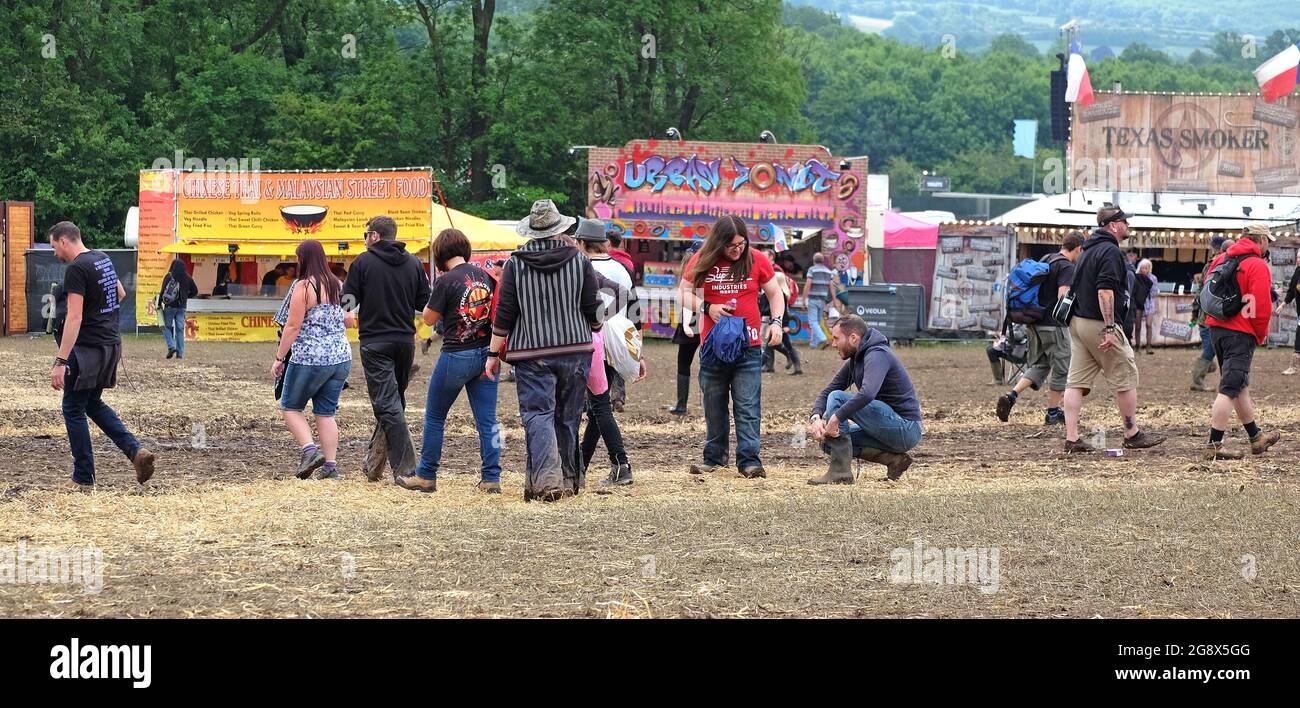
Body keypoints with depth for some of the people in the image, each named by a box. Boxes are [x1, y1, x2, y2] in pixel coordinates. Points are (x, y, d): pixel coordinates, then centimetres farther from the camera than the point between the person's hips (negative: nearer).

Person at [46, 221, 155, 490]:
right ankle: (136, 450, 4)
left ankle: (83, 479, 5)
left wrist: (61, 362, -28)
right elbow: (121, 294, 27)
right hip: (111, 345, 9)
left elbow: (74, 318, -25)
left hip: (87, 348, -9)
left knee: (73, 410, 2)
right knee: (93, 404, 21)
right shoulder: (103, 259, 11)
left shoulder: (76, 269, -18)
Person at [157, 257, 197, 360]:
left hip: (170, 306, -3)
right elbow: (195, 292, 9)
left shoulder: (169, 277, -9)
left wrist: (159, 304, -1)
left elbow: (163, 291, -11)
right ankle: (180, 353, 5)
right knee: (180, 329, 7)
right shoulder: (187, 278, 2)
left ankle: (171, 346, -11)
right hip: (182, 307, 3)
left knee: (167, 326, 9)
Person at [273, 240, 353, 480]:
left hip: (310, 359, -6)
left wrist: (279, 357, -7)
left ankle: (309, 450, -10)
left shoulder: (303, 287, -12)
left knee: (291, 407, 9)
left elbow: (293, 326, -13)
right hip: (341, 359, 6)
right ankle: (330, 465, 5)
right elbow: (349, 320, 13)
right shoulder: (338, 286, 7)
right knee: (326, 413, 11)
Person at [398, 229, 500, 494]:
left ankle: (426, 476, 15)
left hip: (457, 355, -5)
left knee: (434, 417, 10)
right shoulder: (485, 276, 4)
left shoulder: (446, 281, -13)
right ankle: (491, 478, 3)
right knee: (487, 420, 6)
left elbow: (429, 318, -6)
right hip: (486, 353, 5)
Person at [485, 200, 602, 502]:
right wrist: (596, 330, 25)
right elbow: (593, 310, 4)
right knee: (567, 417, 13)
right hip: (575, 349, 2)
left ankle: (546, 477, -22)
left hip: (532, 353, -2)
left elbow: (503, 314, -3)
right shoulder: (579, 261, 1)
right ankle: (569, 477, 21)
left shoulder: (515, 264, -3)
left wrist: (494, 353, 4)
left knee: (538, 414, -5)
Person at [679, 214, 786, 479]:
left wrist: (776, 322, -3)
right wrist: (706, 308, -10)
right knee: (714, 407, 9)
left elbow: (775, 293, 13)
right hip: (713, 345, 1)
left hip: (748, 346, -1)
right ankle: (714, 459, 18)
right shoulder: (702, 262, 1)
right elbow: (684, 293, 8)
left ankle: (749, 460, -9)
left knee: (748, 407, -7)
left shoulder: (757, 261, 1)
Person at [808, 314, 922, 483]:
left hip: (905, 429, -10)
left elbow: (867, 393, -35)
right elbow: (826, 392, 11)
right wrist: (816, 417, -9)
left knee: (837, 398, -18)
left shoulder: (877, 355, -17)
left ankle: (840, 472, -19)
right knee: (828, 442, 8)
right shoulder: (854, 361, 13)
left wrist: (836, 418, -31)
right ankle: (893, 458, 3)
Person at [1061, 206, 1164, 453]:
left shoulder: (1089, 250, 18)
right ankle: (1132, 435, 9)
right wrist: (1109, 328, -25)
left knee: (1076, 381, 3)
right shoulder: (1111, 251, -12)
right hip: (1098, 323, -9)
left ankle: (1072, 439, -1)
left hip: (1078, 322, 9)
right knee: (1126, 377, 3)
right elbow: (1105, 291, -22)